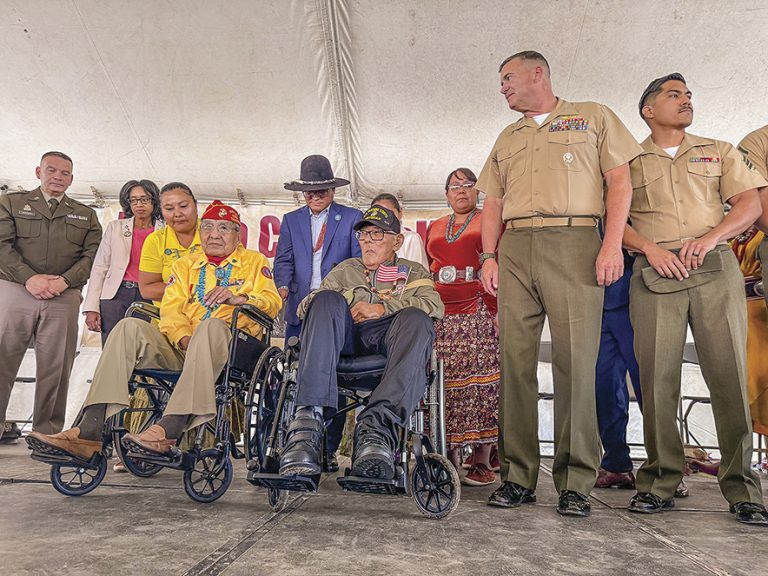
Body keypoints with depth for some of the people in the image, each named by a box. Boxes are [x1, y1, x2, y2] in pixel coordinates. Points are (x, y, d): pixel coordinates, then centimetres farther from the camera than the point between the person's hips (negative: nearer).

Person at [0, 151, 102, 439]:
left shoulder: (86, 215, 19)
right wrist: (29, 278, -11)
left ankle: (47, 432, 5)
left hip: (63, 298, 1)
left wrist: (64, 281, -10)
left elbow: (92, 255, 7)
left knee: (55, 368, -1)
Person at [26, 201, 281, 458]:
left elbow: (273, 302, 1)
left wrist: (239, 297, -20)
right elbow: (171, 308, 9)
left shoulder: (255, 261, 17)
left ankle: (170, 427, -46)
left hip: (233, 346, -3)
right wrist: (185, 338, -12)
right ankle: (90, 429, -30)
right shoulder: (185, 264, 25)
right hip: (181, 348, 4)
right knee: (130, 327, -19)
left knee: (213, 325, -36)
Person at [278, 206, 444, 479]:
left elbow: (435, 305, 6)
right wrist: (346, 301, 4)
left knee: (416, 319, -34)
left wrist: (383, 308, -5)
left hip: (388, 336, -1)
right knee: (327, 300, -30)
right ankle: (308, 419, -45)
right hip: (345, 336, 2)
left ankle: (377, 426, -54)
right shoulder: (346, 269, 35)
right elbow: (304, 307, 23)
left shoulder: (414, 272, 29)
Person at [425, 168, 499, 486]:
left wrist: (497, 311, -10)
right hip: (440, 314, 4)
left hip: (478, 312, -4)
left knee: (480, 378, -8)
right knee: (443, 379, -1)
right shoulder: (434, 228, 23)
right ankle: (449, 455, 7)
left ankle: (482, 460, -3)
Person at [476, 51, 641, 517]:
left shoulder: (594, 117, 16)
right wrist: (490, 256, 7)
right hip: (514, 250, 4)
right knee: (516, 361, -2)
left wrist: (613, 243, -7)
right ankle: (519, 476, 4)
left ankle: (576, 482, -1)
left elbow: (620, 180, 6)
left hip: (574, 242, -4)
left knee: (576, 361, -9)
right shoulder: (507, 139, 28)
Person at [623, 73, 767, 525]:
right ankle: (661, 481, 3)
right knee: (657, 377, -6)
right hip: (655, 274, -1)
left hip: (715, 269, 1)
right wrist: (651, 248, -9)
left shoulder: (720, 152, 23)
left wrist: (710, 237, -6)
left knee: (730, 373, -6)